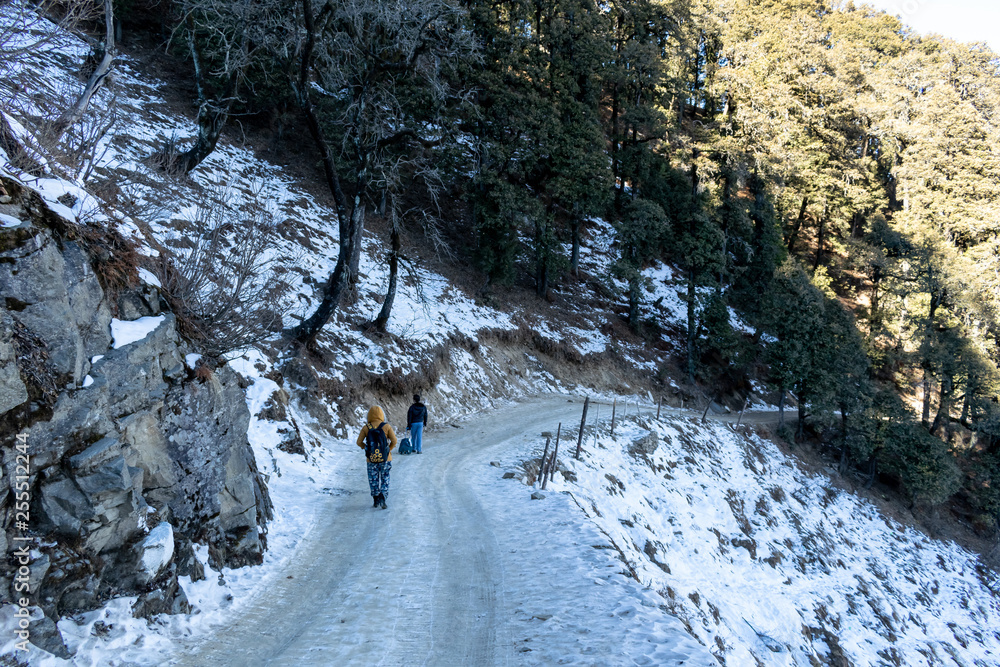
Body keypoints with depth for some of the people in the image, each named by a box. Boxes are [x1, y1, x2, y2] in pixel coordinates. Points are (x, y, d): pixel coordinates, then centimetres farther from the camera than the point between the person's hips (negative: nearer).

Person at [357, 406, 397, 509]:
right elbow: (394, 441, -11)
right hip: (385, 458, 0)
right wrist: (389, 449, 7)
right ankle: (382, 496, -8)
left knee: (373, 480, 15)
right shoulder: (386, 426, -7)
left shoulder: (366, 428, -4)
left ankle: (376, 500, 18)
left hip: (371, 459, 1)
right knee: (385, 479, 12)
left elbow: (359, 442, -4)